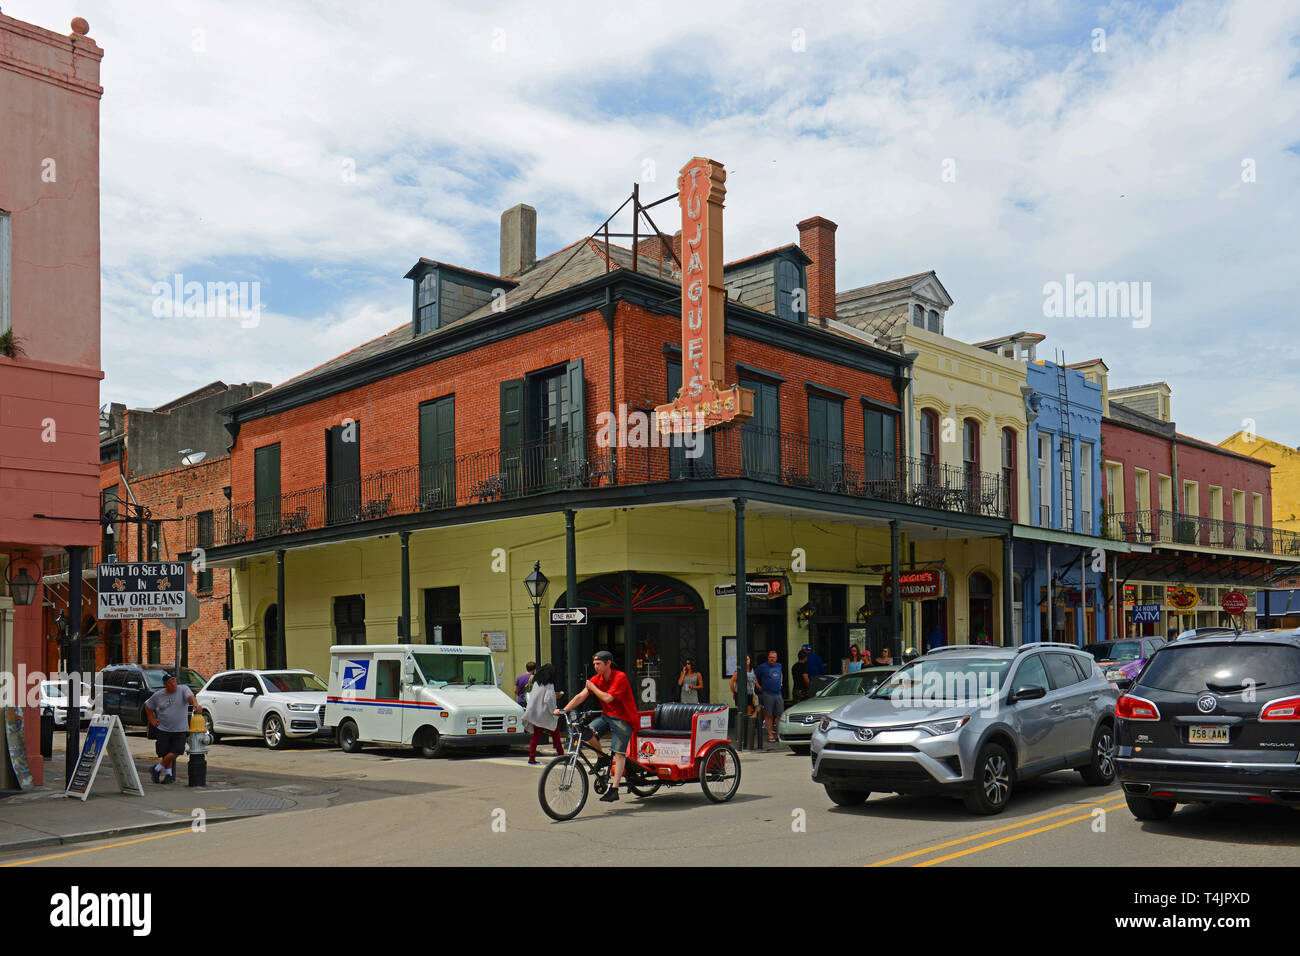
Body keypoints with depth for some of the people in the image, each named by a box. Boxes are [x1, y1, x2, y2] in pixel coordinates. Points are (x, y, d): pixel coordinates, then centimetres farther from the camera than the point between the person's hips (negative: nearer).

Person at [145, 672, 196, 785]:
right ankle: (169, 773, 22)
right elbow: (148, 706, 19)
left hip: (180, 729, -2)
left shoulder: (183, 690, -4)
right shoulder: (158, 695, 4)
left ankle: (158, 768, 9)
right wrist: (152, 720, 9)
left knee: (177, 751, -12)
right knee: (165, 753, 2)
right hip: (164, 729, 2)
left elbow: (190, 696, -24)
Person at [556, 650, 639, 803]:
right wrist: (563, 710, -14)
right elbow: (581, 696, -4)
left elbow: (608, 698, -25)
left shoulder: (620, 677, -17)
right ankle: (602, 758, 6)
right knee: (588, 732, -19)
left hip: (623, 718, -6)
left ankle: (614, 789, -8)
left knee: (619, 753, -9)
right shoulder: (596, 679, 3)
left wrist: (592, 687, -13)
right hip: (606, 715, 6)